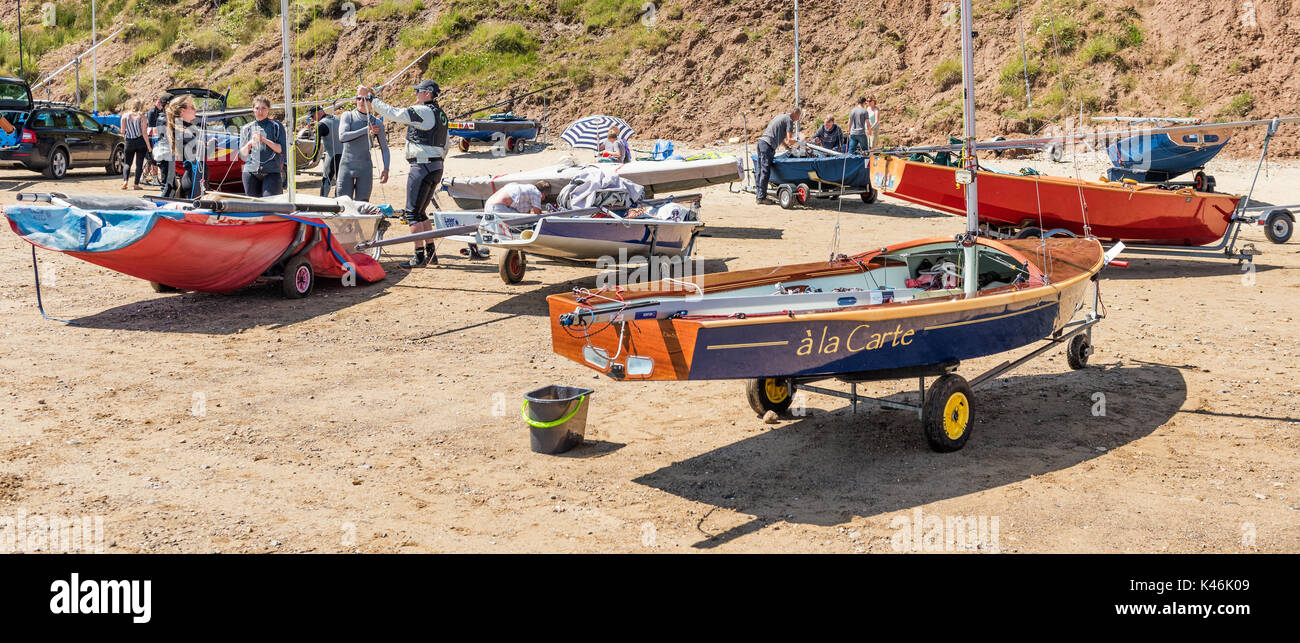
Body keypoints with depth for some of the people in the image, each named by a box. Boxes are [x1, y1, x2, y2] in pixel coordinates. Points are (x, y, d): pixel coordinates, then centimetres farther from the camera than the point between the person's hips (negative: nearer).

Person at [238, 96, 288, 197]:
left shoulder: (276, 126, 7)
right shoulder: (246, 129, 15)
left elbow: (283, 150, -2)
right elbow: (242, 155, 12)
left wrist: (264, 140, -11)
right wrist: (250, 143, -8)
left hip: (272, 172, -3)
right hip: (250, 172, 3)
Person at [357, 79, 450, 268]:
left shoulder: (423, 111, -12)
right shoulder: (441, 114, 16)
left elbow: (392, 113, -14)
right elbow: (445, 147, 21)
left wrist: (370, 97, -6)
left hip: (422, 167, -9)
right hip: (436, 167, 9)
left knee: (412, 212, -4)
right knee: (420, 212, 17)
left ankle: (419, 256, -6)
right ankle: (431, 252, 15)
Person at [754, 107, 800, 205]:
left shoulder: (780, 116, 25)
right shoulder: (789, 121, -3)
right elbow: (789, 140, -9)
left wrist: (787, 146, 28)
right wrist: (797, 142, 11)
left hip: (761, 141, 9)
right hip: (768, 145, -9)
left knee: (760, 170, 11)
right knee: (765, 172, -9)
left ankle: (759, 195, 14)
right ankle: (761, 197, -9)